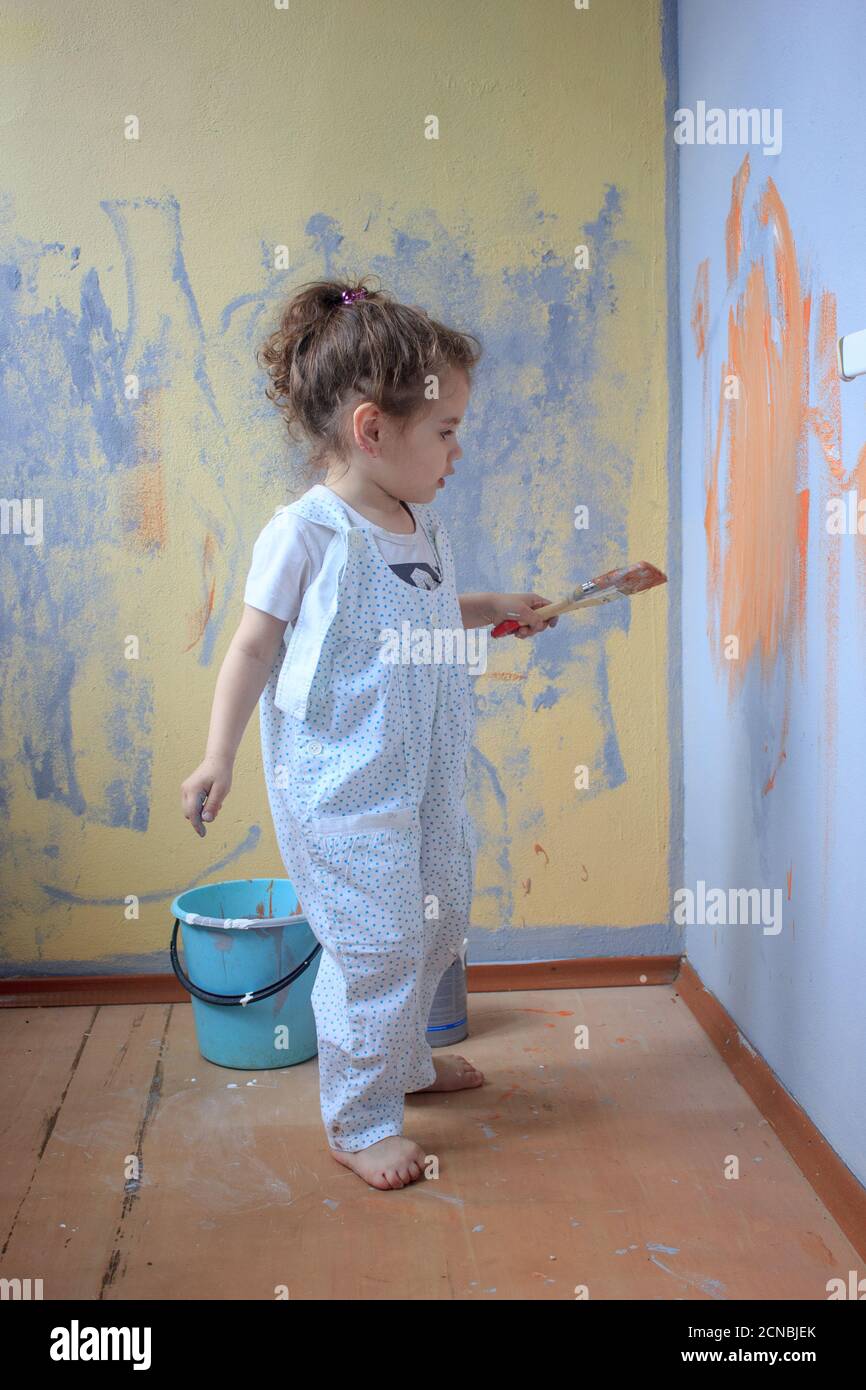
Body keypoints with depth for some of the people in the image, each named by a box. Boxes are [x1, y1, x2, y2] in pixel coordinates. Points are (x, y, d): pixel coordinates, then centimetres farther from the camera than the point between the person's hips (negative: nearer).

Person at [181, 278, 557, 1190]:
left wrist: (494, 609, 21)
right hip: (341, 787, -8)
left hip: (426, 778, 8)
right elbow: (254, 644, -10)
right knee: (375, 946, -2)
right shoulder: (305, 531, -16)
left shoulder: (423, 525, 7)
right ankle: (358, 1120, 18)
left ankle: (403, 1058, 44)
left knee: (437, 920, 19)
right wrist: (218, 757, -11)